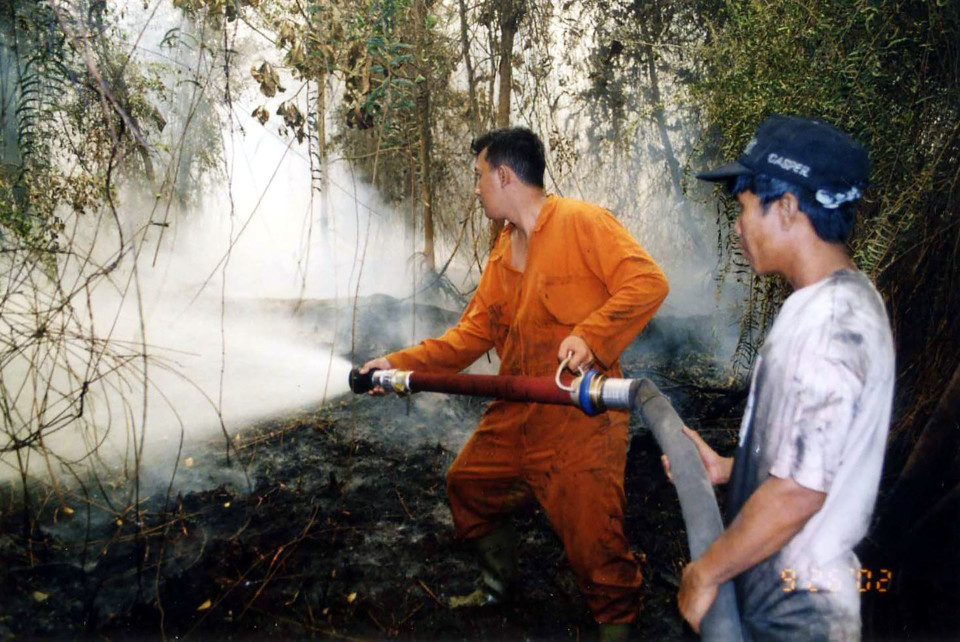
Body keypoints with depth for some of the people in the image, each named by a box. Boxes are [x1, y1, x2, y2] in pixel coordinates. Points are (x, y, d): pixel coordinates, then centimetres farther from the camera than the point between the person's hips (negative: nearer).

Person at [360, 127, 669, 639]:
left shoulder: (582, 222, -9)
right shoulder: (502, 255, 16)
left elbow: (647, 281, -18)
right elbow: (472, 333, 16)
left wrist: (590, 336, -30)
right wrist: (402, 363, 8)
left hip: (579, 414, -8)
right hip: (515, 414, 9)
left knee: (591, 535, -5)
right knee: (468, 485, 19)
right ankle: (496, 587, 42)